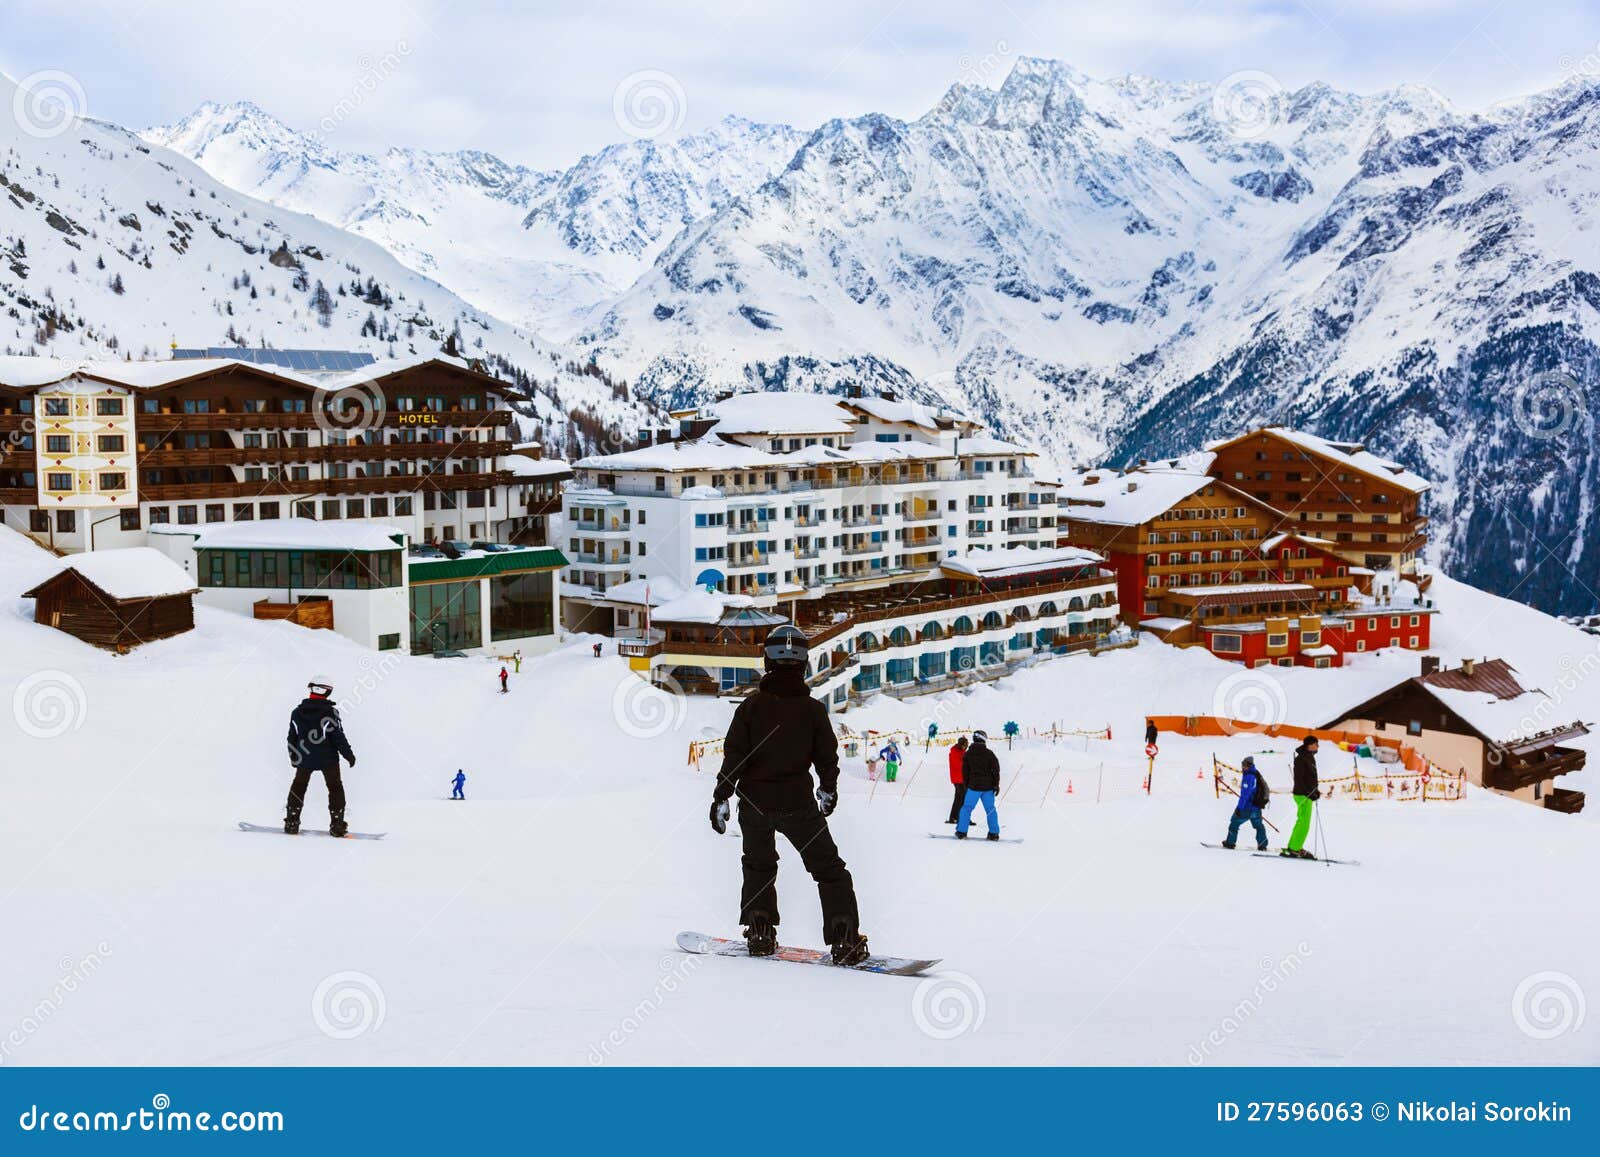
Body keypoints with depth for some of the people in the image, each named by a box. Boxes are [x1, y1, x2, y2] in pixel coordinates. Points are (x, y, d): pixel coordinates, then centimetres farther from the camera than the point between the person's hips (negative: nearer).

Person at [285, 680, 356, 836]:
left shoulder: (297, 712, -1)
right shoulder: (330, 712, -14)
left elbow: (292, 737, 7)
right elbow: (338, 736, -13)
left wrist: (293, 756, 21)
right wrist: (349, 754, -3)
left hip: (305, 759, 3)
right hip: (327, 758, -3)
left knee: (298, 787, 18)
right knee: (335, 788, 9)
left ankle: (291, 823, 16)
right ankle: (337, 825, 6)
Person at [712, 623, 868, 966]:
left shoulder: (752, 704, -5)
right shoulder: (813, 708, -5)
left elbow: (734, 754, -7)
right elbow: (827, 757, 3)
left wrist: (721, 797, 0)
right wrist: (828, 790, 22)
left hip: (754, 800, 1)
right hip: (798, 803, -1)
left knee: (759, 865, 23)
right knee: (828, 868, 8)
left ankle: (760, 933, 18)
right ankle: (845, 939, 0)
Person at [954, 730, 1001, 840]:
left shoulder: (968, 754, 1)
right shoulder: (989, 754, -3)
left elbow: (965, 771, 6)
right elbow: (995, 770, -2)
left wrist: (966, 785, 15)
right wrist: (996, 785, 4)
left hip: (973, 786, 0)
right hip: (988, 786, 0)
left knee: (967, 808, 4)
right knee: (990, 809, 7)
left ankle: (961, 831, -2)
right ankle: (994, 833, 8)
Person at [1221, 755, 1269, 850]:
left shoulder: (1248, 777, -21)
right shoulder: (1257, 775, 8)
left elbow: (1245, 794, -23)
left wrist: (1239, 808, -21)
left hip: (1248, 807, -8)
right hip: (1257, 806, 8)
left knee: (1235, 822, 6)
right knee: (1258, 825, 19)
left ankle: (1230, 842, 11)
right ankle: (1262, 845, 19)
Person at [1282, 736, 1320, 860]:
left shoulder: (1310, 758, 16)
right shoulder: (1301, 759, -14)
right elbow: (1298, 779, -19)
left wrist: (1316, 792, 18)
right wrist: (1309, 793, -22)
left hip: (1309, 795, 10)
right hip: (1303, 795, -10)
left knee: (1302, 822, 11)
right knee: (1304, 823, -10)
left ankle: (1295, 848, 15)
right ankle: (1294, 848, -7)